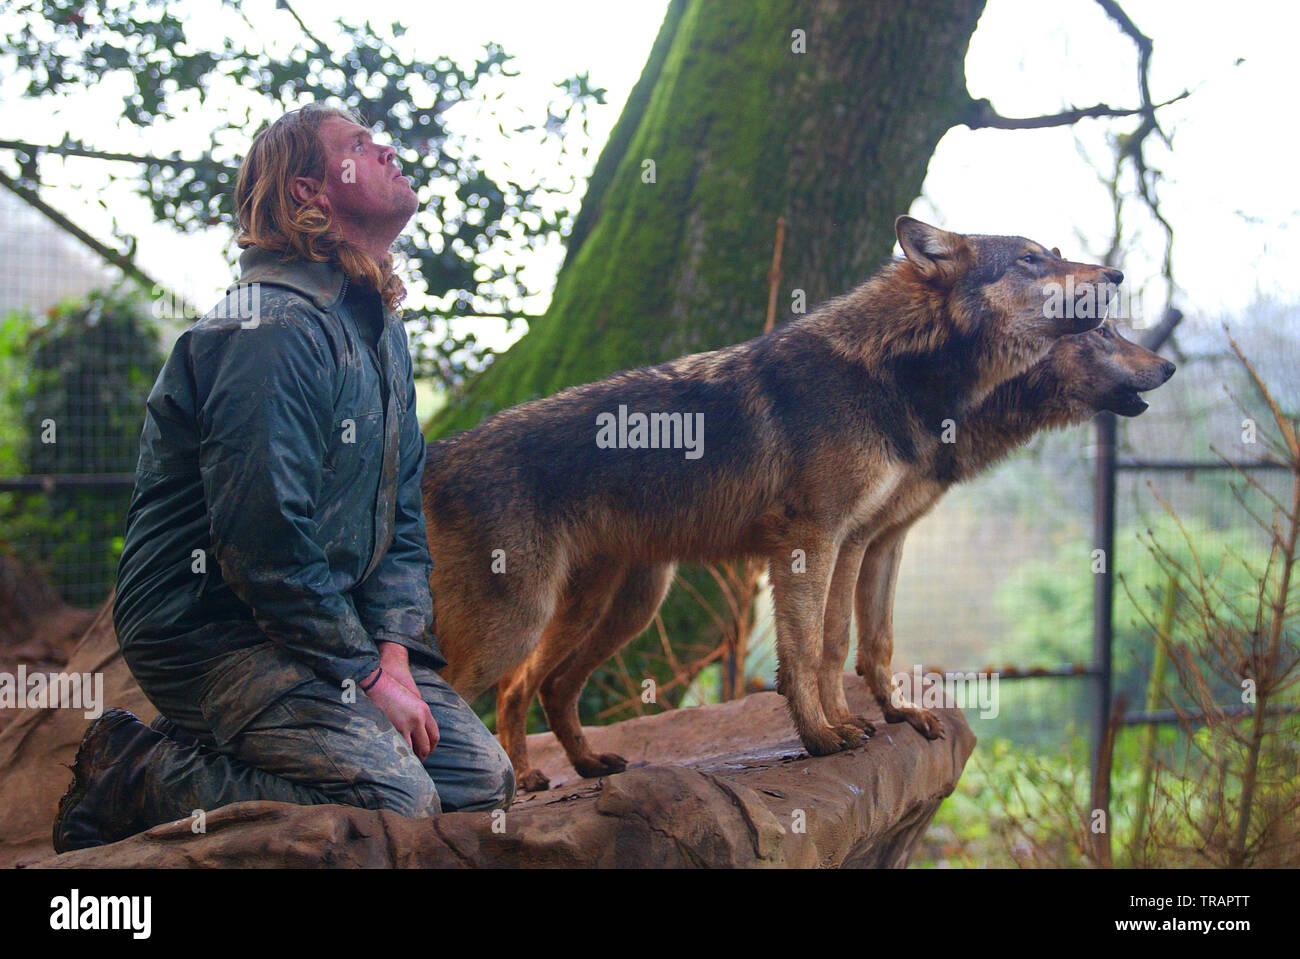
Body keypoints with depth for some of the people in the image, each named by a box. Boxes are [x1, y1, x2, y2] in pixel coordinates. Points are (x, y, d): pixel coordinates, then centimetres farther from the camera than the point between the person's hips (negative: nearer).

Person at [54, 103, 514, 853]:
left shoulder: (381, 330, 14)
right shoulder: (277, 328, -18)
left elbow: (402, 508, 14)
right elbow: (264, 535, -25)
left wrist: (394, 650, -2)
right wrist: (364, 675, -18)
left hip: (324, 616, 9)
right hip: (207, 627, -9)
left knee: (483, 778, 1)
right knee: (394, 799, -24)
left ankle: (216, 760, 8)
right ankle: (131, 782, -7)